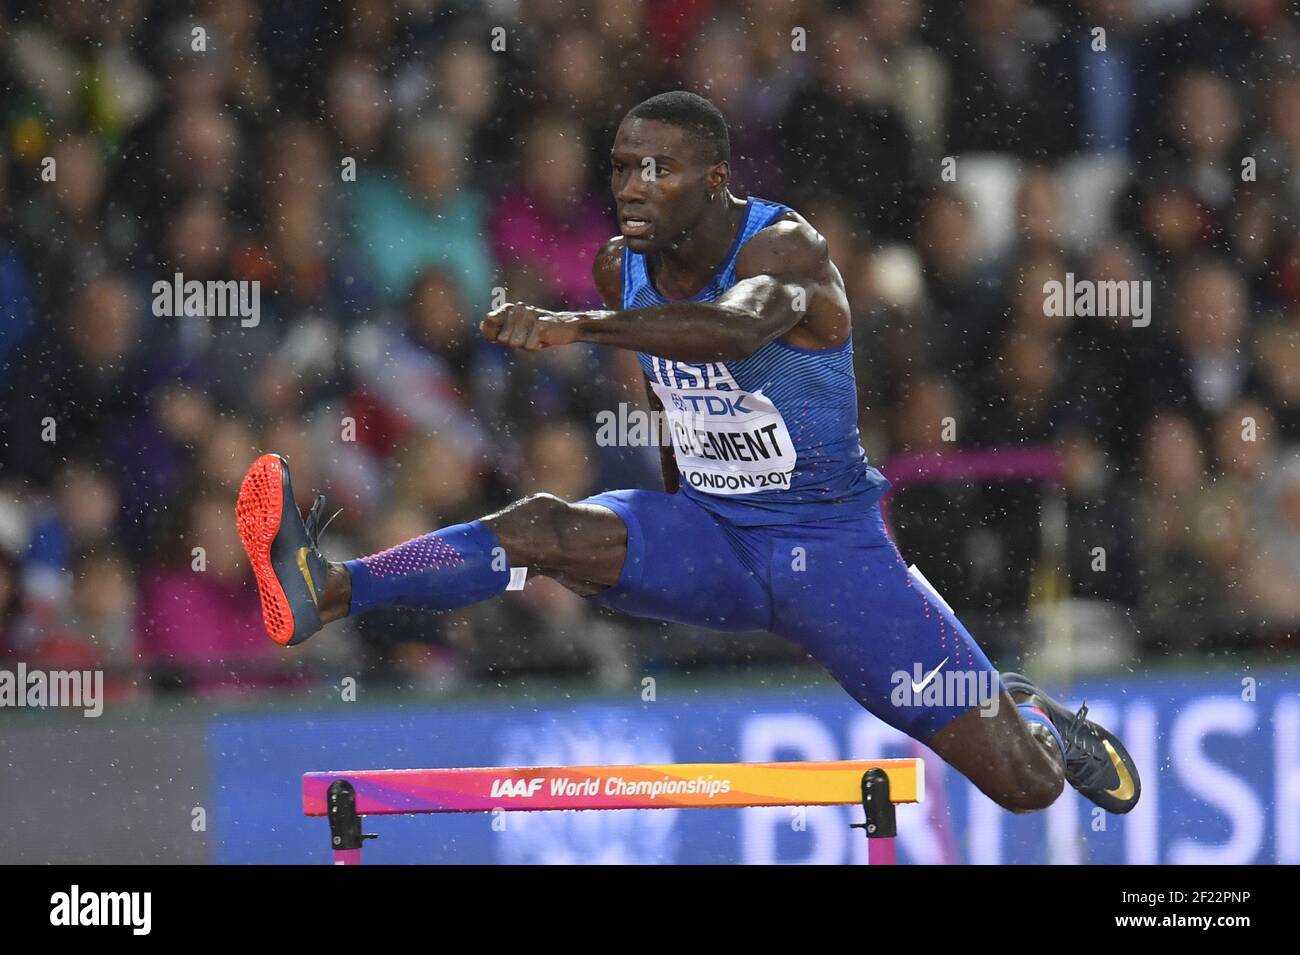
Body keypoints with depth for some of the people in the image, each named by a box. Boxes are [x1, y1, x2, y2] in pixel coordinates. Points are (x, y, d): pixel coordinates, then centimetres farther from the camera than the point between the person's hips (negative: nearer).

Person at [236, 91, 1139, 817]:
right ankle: (325, 594, -47)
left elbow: (737, 327, -48)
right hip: (705, 530, 4)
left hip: (830, 541, -4)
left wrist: (578, 326, -60)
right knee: (543, 527, -27)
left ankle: (1029, 712, 33)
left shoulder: (786, 248, -23)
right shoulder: (621, 268, -2)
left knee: (1024, 786, -5)